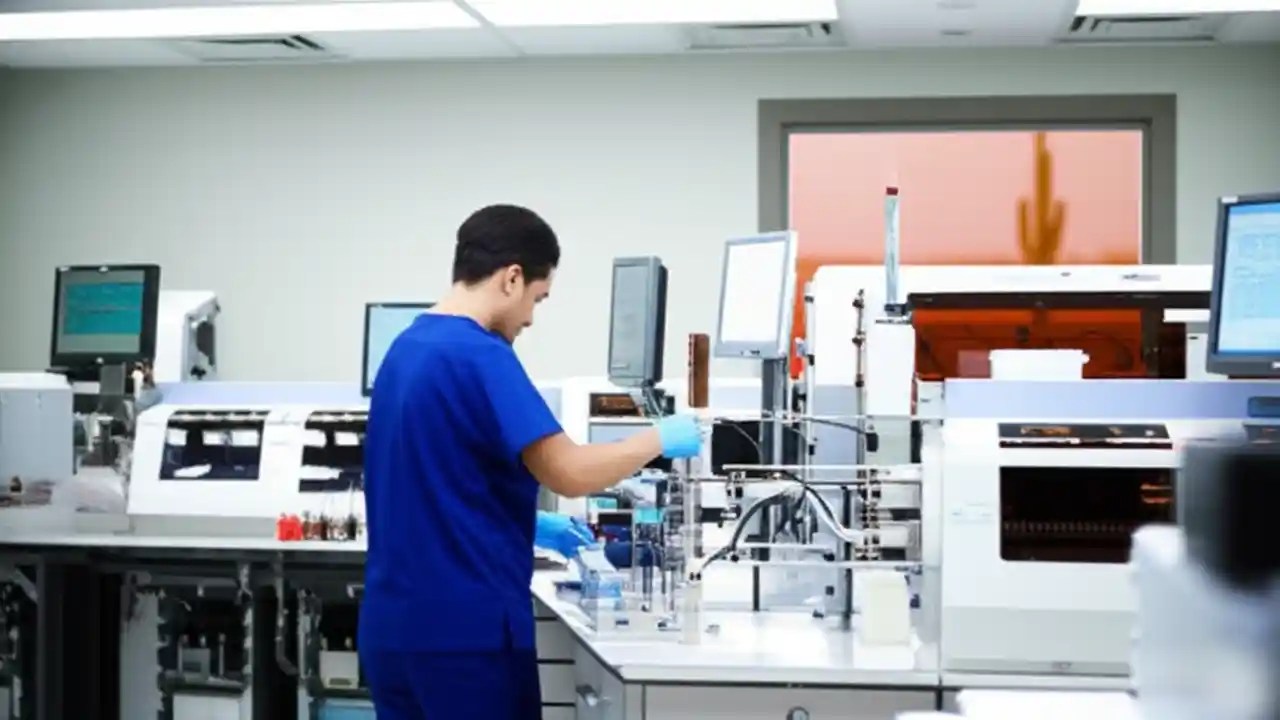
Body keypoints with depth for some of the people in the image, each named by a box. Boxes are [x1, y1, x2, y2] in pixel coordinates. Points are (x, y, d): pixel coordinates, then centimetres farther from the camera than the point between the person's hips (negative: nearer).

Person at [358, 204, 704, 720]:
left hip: (394, 626, 9)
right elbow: (569, 473, -21)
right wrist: (659, 440, -6)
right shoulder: (480, 356, -16)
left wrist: (530, 525, 24)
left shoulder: (406, 349, 12)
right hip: (465, 627, -9)